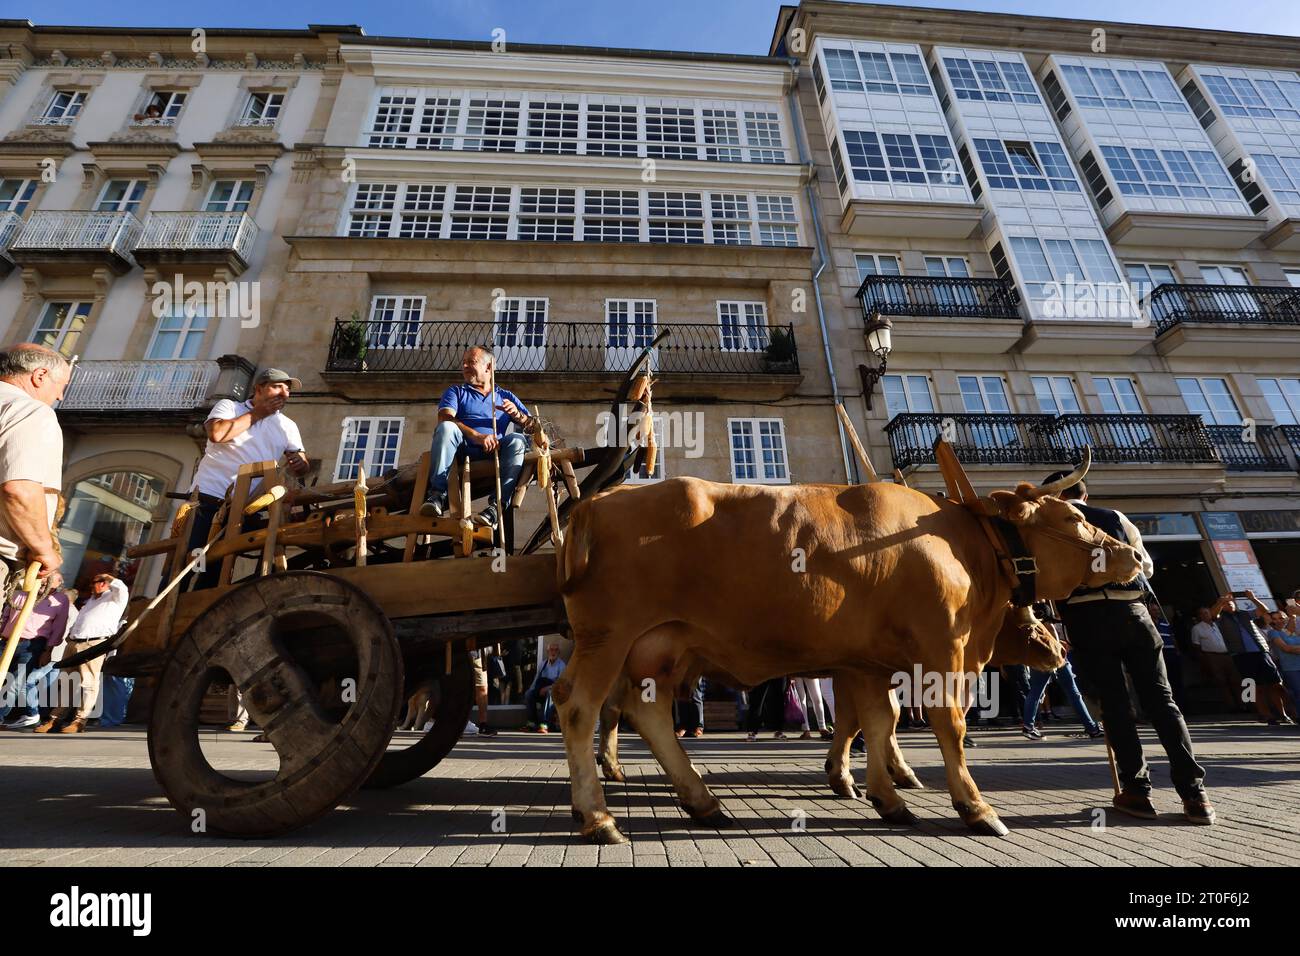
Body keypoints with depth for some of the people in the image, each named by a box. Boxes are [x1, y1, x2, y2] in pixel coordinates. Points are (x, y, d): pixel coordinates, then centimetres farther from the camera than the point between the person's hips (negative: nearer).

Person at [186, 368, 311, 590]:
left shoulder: (287, 426, 15)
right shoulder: (228, 406, 7)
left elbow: (304, 465, 9)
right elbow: (216, 434, -15)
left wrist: (300, 463, -16)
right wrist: (257, 413, -4)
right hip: (209, 497, -3)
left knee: (216, 569, 9)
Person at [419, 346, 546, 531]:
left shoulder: (506, 397, 25)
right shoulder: (456, 392, 22)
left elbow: (534, 428, 16)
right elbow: (444, 418, -1)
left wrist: (517, 414, -8)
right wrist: (477, 436, -19)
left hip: (494, 453, 0)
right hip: (462, 450, 0)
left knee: (516, 440, -29)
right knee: (447, 428, -28)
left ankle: (497, 506, -39)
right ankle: (438, 495, -36)